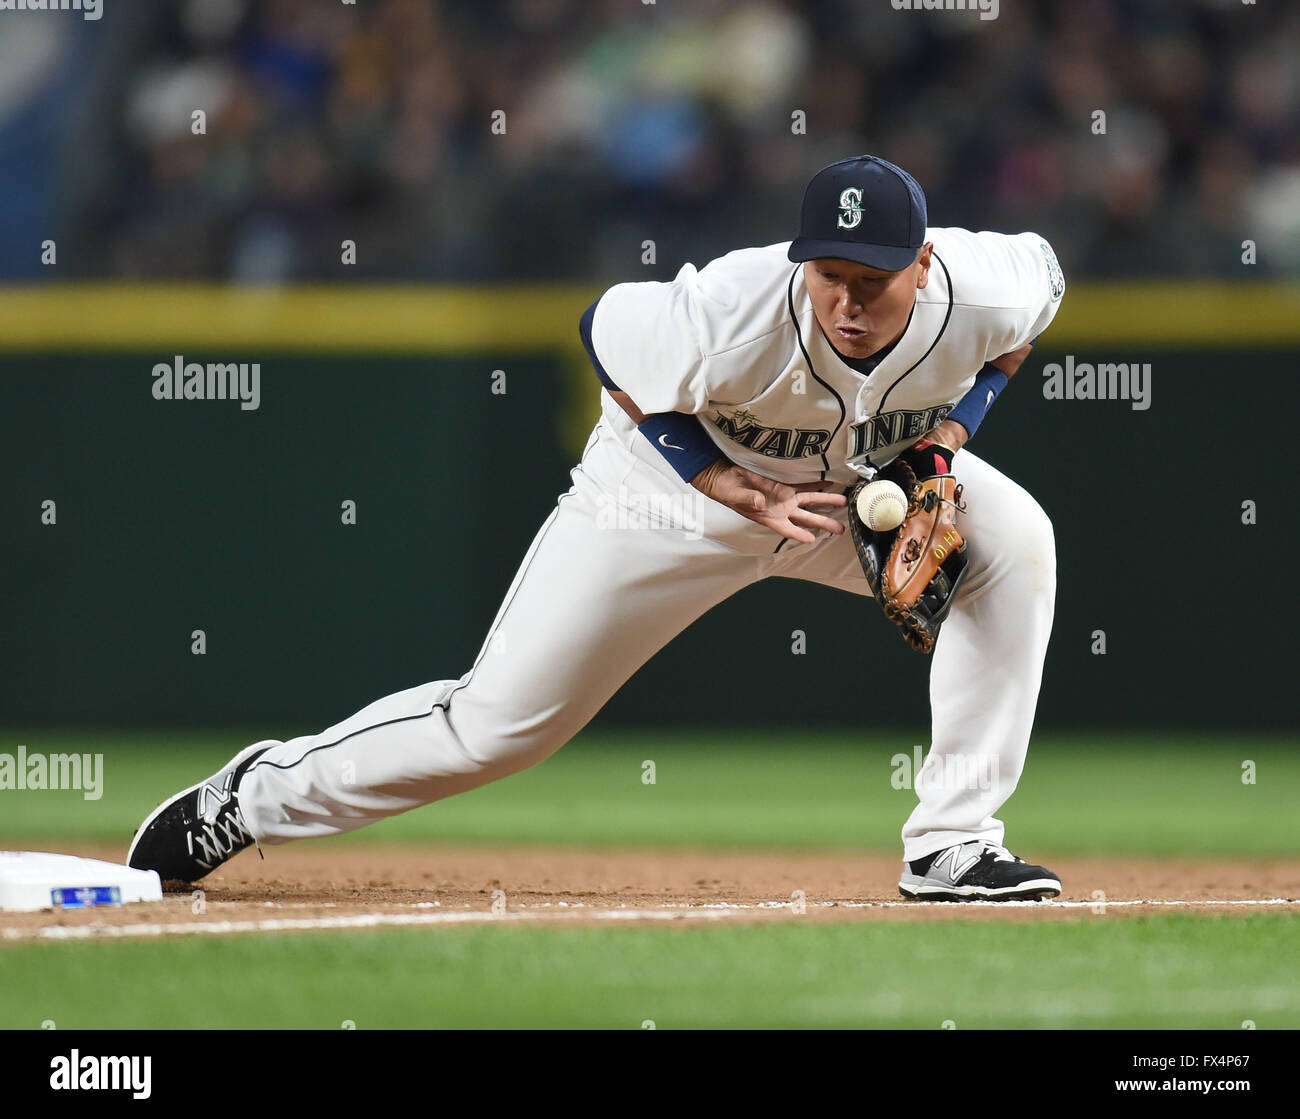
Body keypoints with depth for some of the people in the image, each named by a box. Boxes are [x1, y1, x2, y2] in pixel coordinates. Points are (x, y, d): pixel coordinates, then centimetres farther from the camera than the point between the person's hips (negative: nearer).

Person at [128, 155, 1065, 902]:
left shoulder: (984, 292, -28)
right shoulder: (735, 317, -39)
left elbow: (1043, 280, -2)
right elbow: (606, 332, -19)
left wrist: (953, 429, -16)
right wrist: (737, 492, -25)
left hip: (861, 480, 4)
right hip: (676, 482, -4)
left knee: (1014, 538, -21)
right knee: (499, 723, -5)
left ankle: (952, 846, -15)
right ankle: (259, 793, 19)